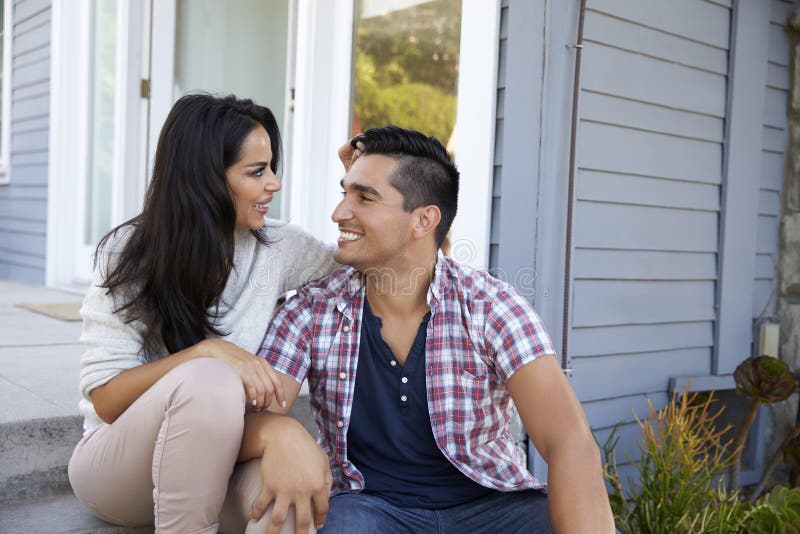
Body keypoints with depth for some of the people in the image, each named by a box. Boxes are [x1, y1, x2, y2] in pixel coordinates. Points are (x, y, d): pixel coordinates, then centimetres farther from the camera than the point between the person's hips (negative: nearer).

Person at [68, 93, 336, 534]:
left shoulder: (277, 248, -4)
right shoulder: (130, 254, -11)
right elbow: (105, 399, -15)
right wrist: (206, 353, -29)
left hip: (210, 460, 1)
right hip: (118, 466, 0)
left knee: (296, 474, -36)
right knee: (208, 380, -35)